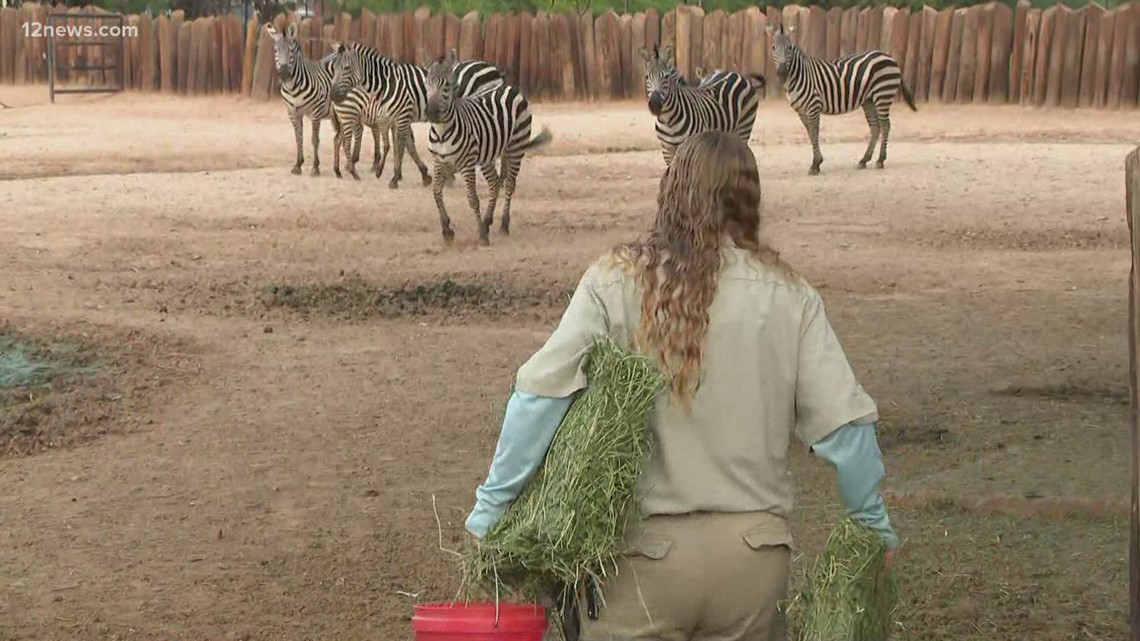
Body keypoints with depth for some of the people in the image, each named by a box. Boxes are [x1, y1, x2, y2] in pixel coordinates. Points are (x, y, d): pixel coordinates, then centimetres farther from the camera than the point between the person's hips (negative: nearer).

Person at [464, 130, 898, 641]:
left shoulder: (614, 282, -6)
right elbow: (842, 422, -3)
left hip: (644, 548, -1)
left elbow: (539, 395, -10)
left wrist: (490, 508, -2)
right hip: (754, 550, 2)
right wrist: (874, 523, 12)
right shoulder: (787, 294, -2)